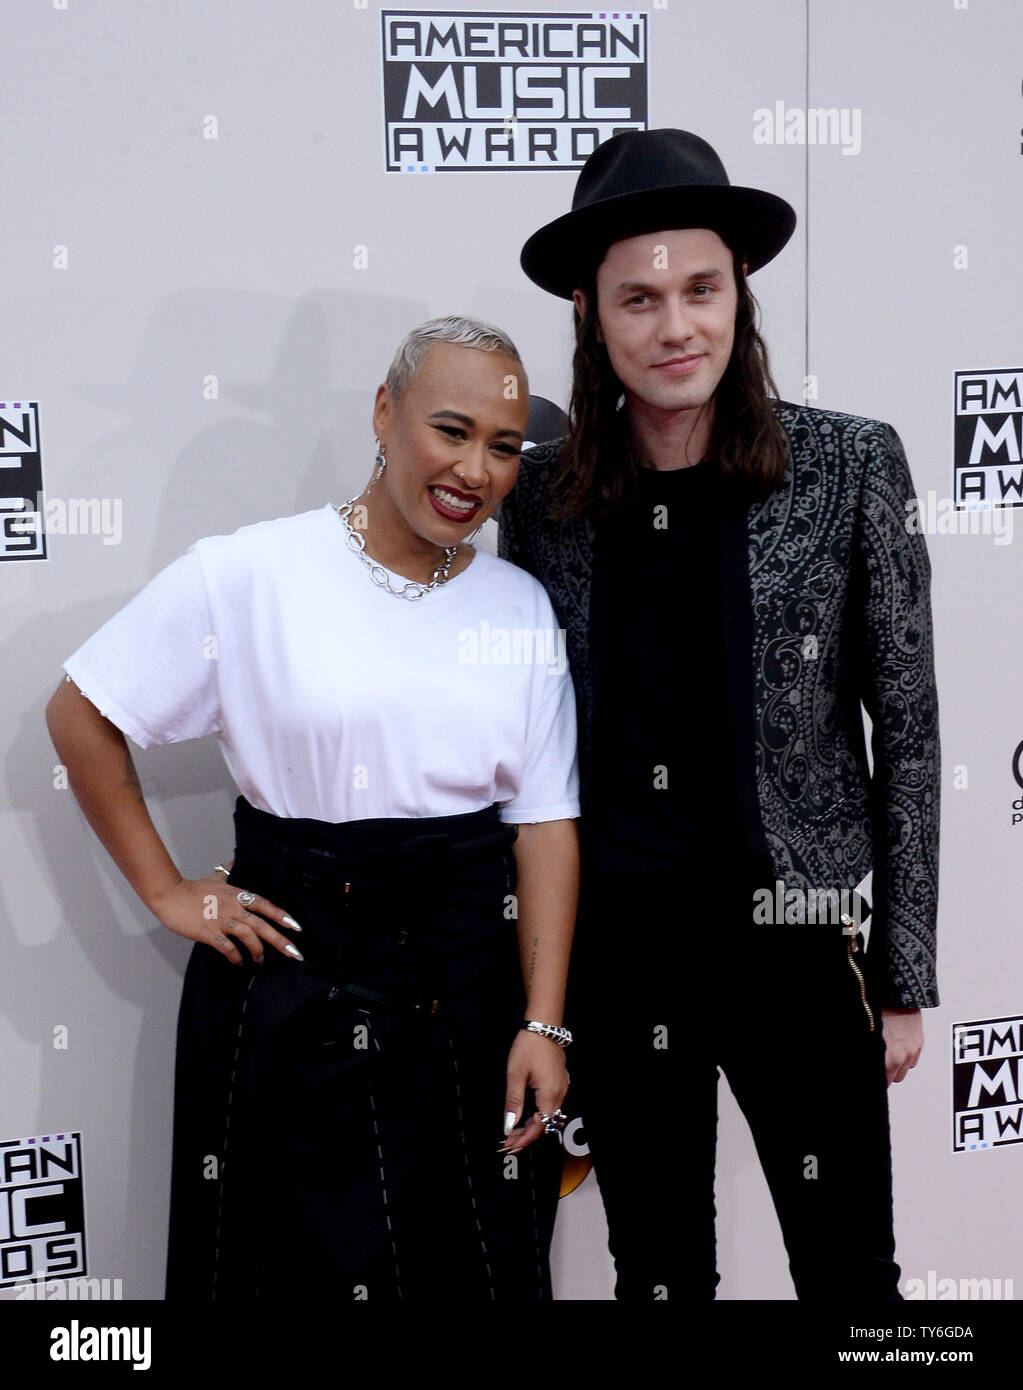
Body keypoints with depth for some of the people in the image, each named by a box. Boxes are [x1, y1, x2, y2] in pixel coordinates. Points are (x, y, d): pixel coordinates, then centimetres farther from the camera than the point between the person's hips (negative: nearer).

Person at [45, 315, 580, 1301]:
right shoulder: (246, 575, -7)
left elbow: (546, 822, 1)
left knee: (485, 1264, 12)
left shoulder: (521, 605, 3)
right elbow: (81, 713, 0)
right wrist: (167, 893, -2)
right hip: (293, 973, -3)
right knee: (295, 1256, 10)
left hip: (474, 974, 3)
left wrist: (543, 1024, -5)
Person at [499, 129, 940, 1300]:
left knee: (849, 1268, 10)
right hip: (610, 949, 2)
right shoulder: (541, 494, 0)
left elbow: (905, 728, -2)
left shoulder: (849, 466, -5)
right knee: (656, 1272, 17)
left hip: (789, 937, -2)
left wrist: (905, 975, -2)